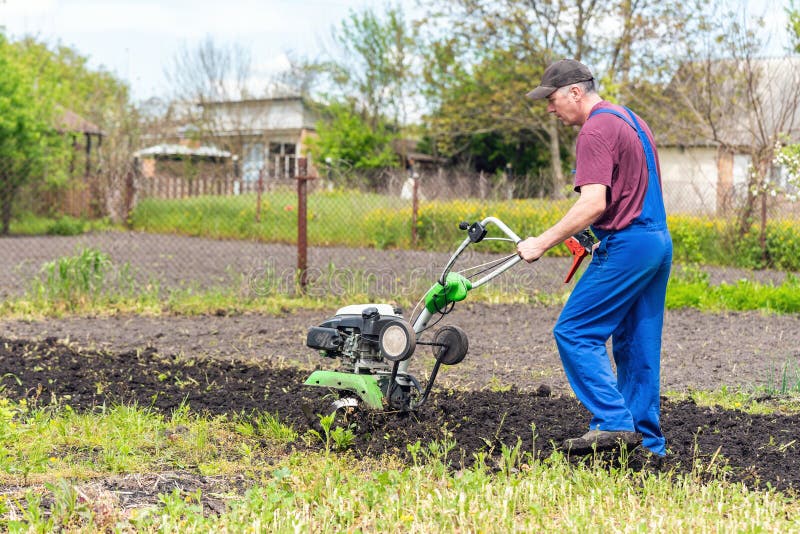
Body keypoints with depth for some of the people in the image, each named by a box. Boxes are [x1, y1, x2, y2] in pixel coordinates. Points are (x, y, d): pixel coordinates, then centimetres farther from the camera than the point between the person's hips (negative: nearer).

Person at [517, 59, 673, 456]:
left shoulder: (596, 130, -13)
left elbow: (594, 204, -23)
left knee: (574, 332, -7)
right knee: (637, 344, 12)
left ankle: (613, 423, -12)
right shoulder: (629, 119, 19)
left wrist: (541, 243, -19)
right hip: (659, 241, 10)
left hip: (627, 245, -10)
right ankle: (646, 441, 14)